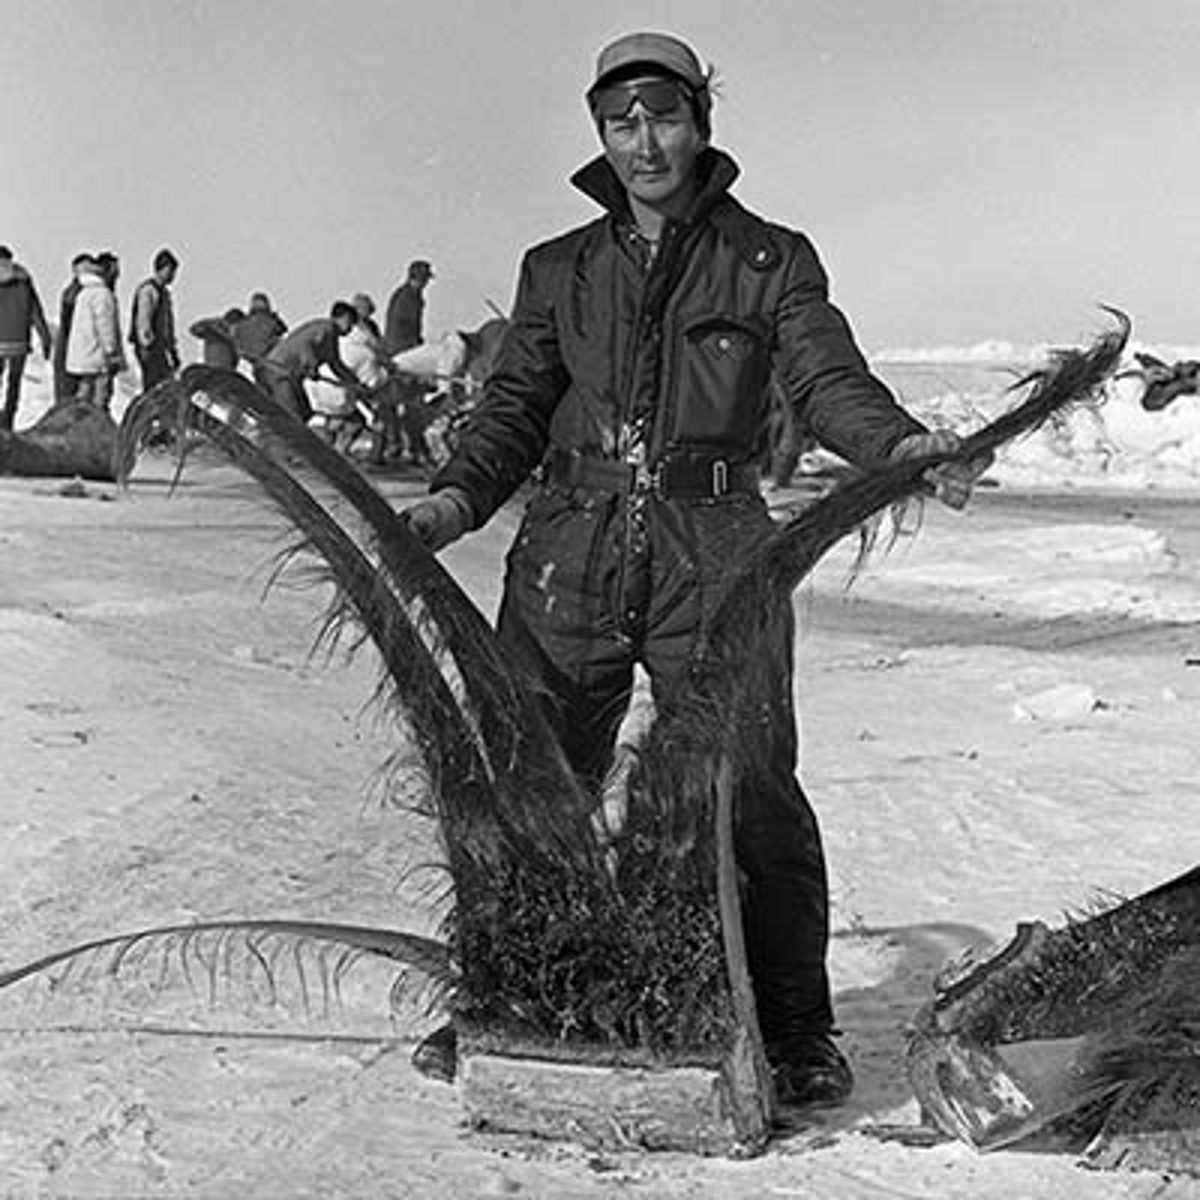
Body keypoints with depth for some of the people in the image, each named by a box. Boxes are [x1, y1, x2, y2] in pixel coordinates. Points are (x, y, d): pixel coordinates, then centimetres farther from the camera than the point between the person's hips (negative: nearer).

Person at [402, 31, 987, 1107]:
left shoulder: (771, 261, 10)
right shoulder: (559, 271, 17)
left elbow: (830, 379, -2)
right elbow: (515, 408, 11)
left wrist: (902, 445, -23)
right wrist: (455, 501, -8)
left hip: (713, 554, -2)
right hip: (571, 555, 2)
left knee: (754, 796, -4)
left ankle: (796, 1035, 8)